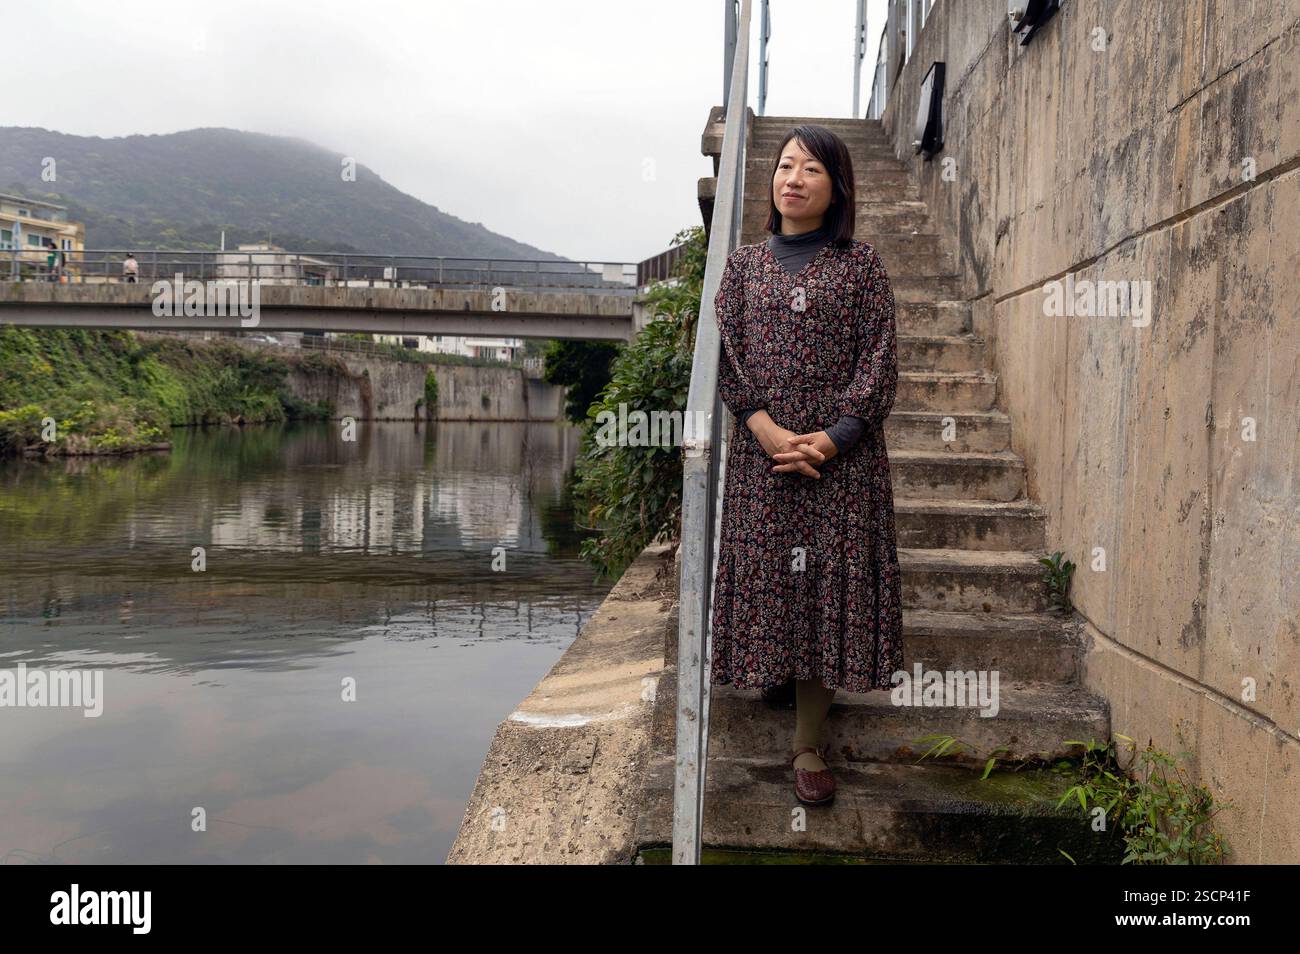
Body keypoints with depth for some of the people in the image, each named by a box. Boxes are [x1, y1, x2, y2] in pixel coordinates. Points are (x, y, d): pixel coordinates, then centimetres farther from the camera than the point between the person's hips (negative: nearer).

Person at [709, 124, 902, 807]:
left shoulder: (860, 265, 6)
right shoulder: (745, 264, 12)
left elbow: (879, 362, -1)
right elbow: (726, 354, 2)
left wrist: (831, 438, -13)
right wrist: (769, 430, -13)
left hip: (841, 451, -2)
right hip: (760, 449, 2)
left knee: (828, 580, -1)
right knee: (764, 574, 3)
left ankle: (807, 744, 6)